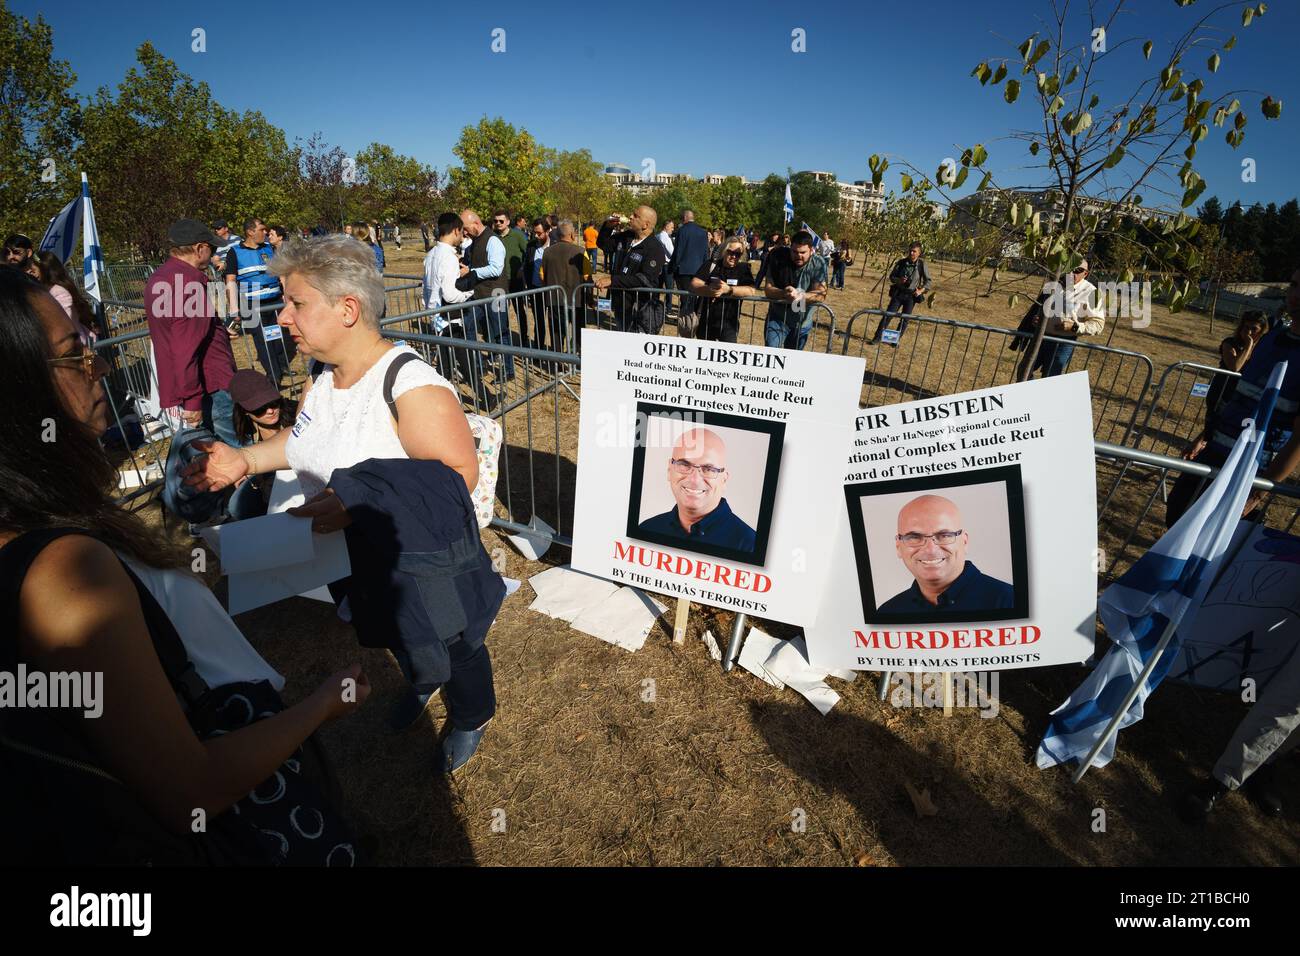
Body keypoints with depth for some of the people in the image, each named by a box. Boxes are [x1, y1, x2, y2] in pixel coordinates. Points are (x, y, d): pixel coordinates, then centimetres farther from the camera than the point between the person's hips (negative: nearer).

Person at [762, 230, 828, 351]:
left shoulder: (818, 264, -14)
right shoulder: (779, 259, -15)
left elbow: (821, 294, -18)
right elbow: (768, 289, -17)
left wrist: (800, 296, -38)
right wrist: (784, 293, -39)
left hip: (802, 322, 1)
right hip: (777, 318, -1)